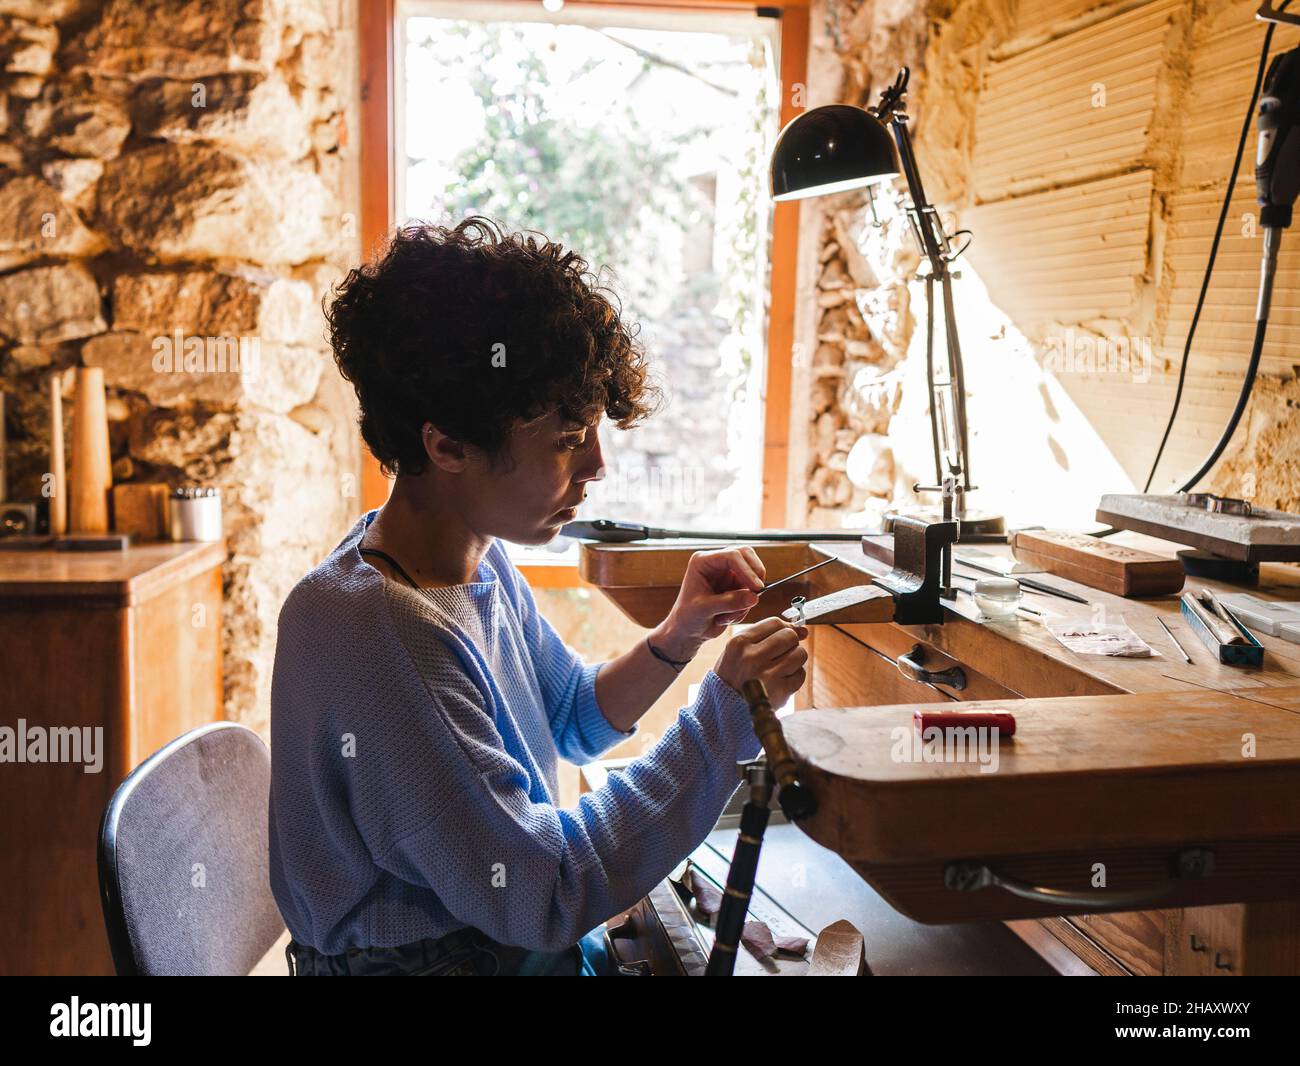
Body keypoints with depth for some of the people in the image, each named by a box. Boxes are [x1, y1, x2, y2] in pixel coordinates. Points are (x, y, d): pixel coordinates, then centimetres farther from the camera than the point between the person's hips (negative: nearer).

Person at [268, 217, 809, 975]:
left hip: (519, 935, 8)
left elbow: (571, 722, 12)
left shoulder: (480, 559, -2)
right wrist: (726, 712, -22)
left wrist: (677, 640, -7)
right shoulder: (376, 637, -29)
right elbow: (545, 896, -25)